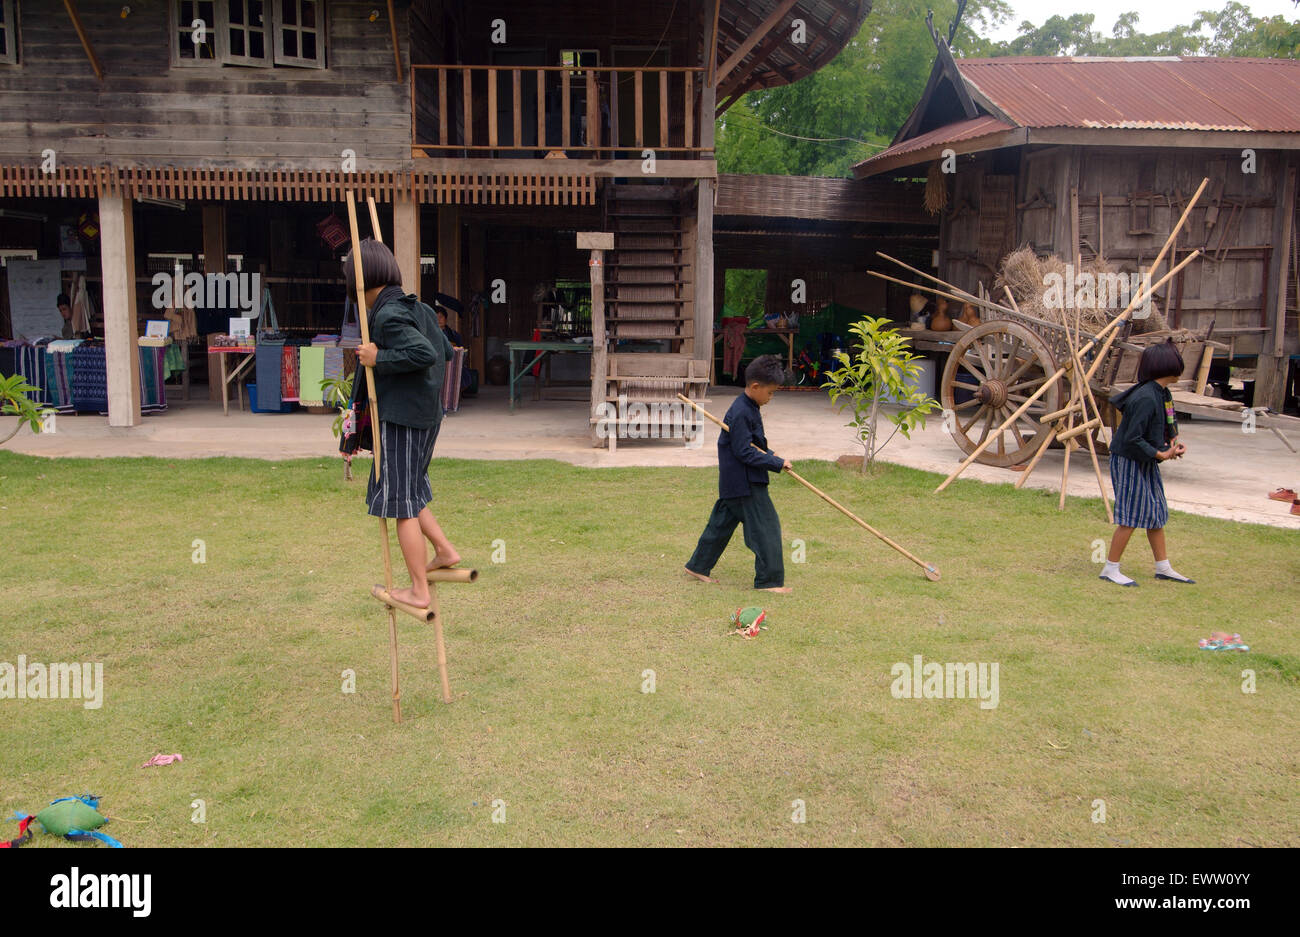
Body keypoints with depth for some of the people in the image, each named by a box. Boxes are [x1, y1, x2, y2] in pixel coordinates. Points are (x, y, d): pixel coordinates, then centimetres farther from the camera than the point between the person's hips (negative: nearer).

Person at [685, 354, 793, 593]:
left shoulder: (749, 408, 11)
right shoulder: (740, 413, -21)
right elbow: (744, 452, -23)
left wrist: (769, 455, 6)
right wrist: (777, 463, -19)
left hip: (733, 481, 10)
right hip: (744, 483, -10)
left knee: (722, 522, 18)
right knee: (766, 526, -5)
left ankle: (699, 566, 29)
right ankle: (769, 580, 2)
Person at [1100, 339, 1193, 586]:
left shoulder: (1162, 394, 5)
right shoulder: (1145, 398, -25)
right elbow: (1132, 440, -25)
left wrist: (1172, 446, 0)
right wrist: (1160, 454, -19)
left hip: (1146, 462, 10)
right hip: (1129, 462, -10)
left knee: (1156, 512, 14)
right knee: (1131, 517, -5)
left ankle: (1163, 567, 25)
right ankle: (1110, 569, 4)